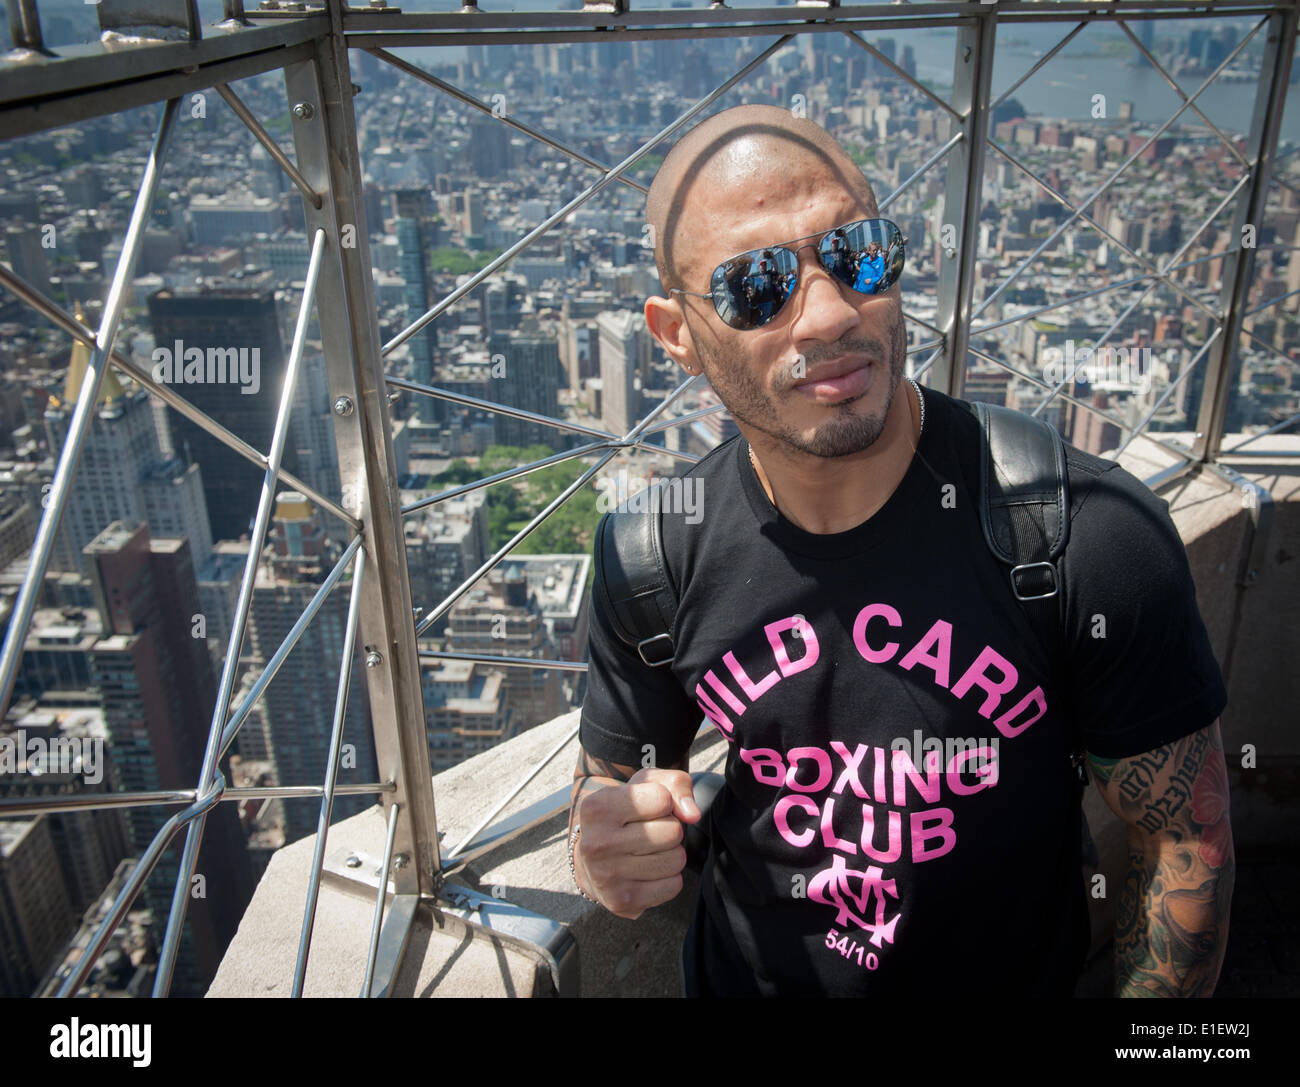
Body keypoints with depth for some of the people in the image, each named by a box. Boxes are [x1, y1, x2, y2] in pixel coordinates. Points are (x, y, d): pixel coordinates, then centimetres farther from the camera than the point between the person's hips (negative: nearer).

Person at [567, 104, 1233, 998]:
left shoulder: (1096, 536, -26)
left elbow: (1185, 836, -14)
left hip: (1014, 978, -1)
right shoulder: (654, 560, -18)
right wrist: (608, 855, -26)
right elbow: (607, 777, -4)